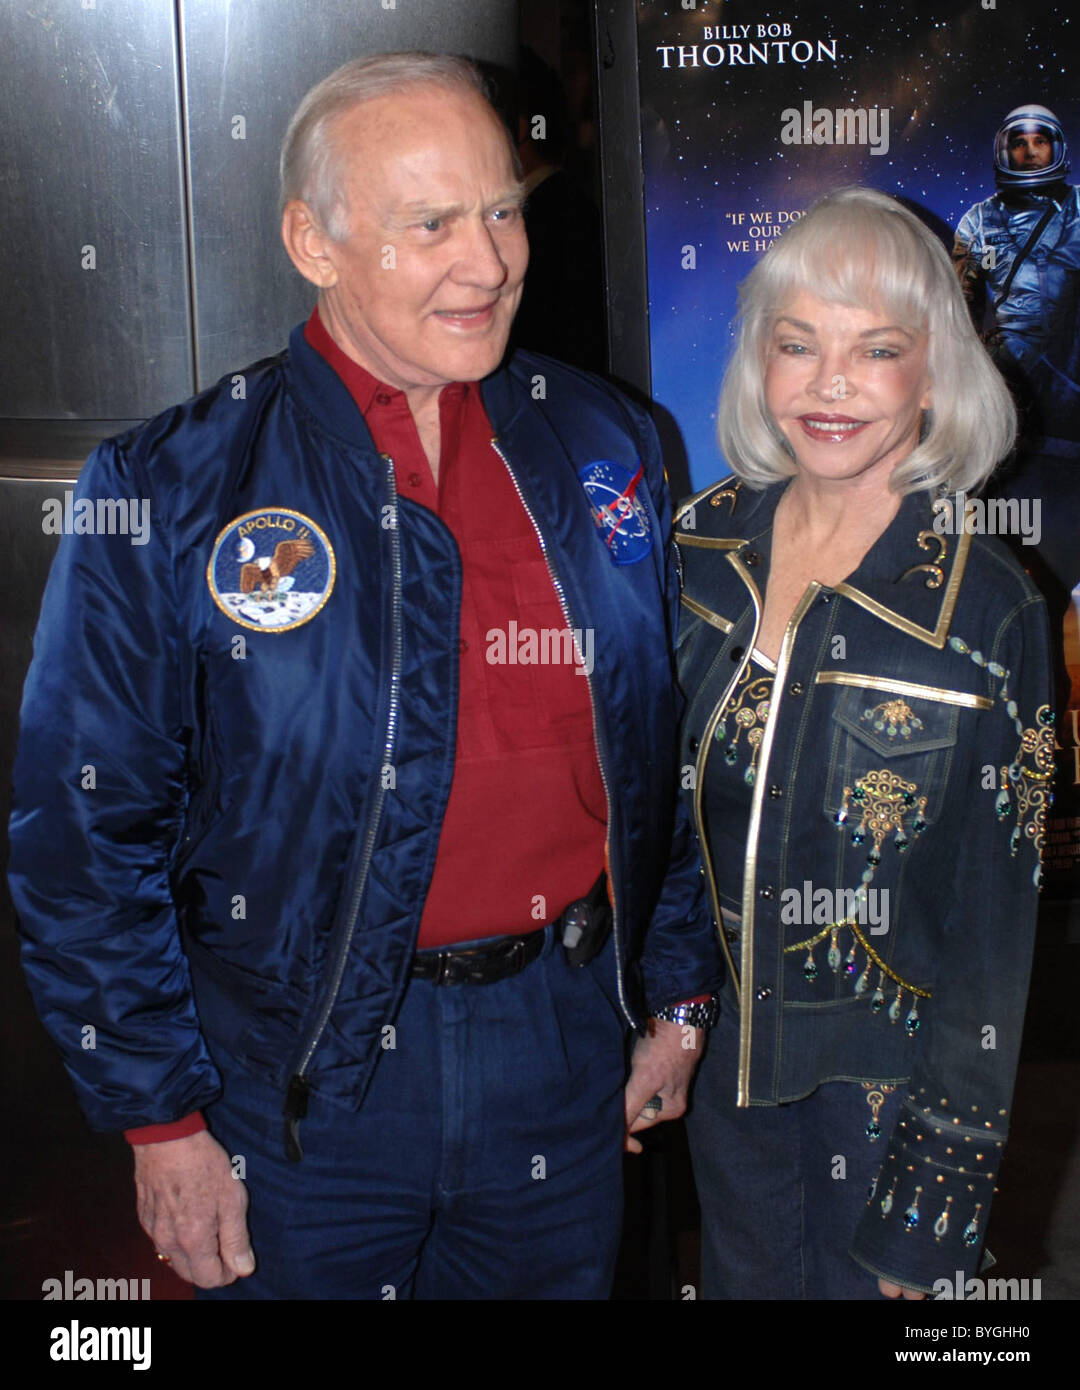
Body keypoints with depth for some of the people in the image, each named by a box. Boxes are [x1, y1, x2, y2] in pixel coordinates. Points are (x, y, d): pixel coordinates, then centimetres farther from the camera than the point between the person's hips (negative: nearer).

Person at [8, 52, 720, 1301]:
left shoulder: (601, 448, 0)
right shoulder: (170, 491, -12)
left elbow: (664, 749, 8)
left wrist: (679, 996, 10)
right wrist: (160, 1116, -7)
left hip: (562, 1042, 4)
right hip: (305, 1075, -3)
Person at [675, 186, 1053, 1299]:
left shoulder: (989, 614, -19)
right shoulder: (702, 541, -6)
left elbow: (993, 945, -15)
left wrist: (925, 1229, -12)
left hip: (880, 1092, -4)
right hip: (717, 1054, 4)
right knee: (738, 1274, 22)